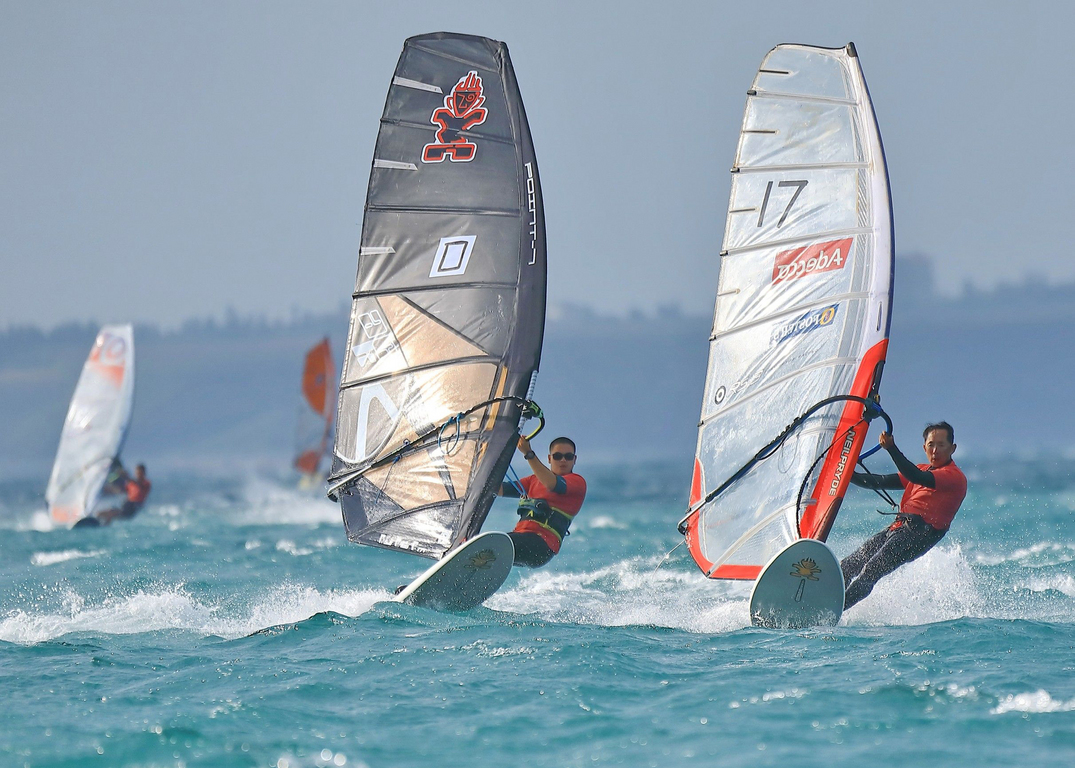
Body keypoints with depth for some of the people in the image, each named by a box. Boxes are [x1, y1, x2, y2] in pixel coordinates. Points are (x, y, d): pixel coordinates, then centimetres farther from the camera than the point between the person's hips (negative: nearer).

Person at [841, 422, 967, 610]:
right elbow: (882, 482, 21)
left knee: (870, 572, -23)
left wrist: (891, 448, -28)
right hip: (898, 527, 9)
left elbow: (917, 478, -21)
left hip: (919, 532, -9)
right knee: (847, 567, 2)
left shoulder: (955, 477, -6)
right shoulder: (923, 470, 23)